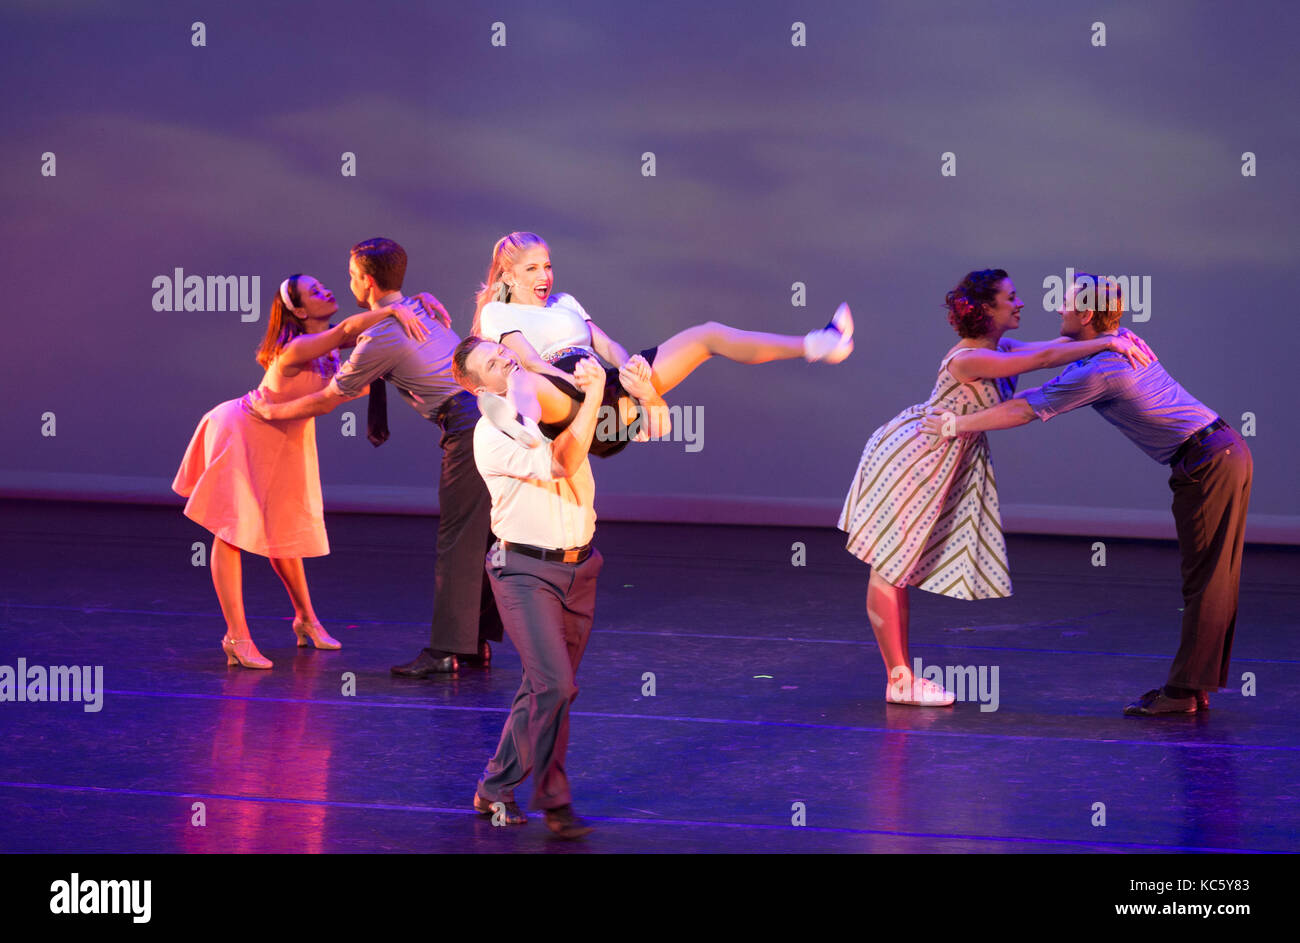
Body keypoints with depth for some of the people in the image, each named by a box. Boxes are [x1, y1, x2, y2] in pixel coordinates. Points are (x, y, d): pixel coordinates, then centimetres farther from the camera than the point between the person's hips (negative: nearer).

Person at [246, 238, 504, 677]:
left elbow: (327, 400, 4)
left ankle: (446, 649, -7)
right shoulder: (424, 310, 18)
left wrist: (272, 411, 17)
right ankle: (478, 641, 18)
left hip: (468, 429, -9)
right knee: (483, 538, 13)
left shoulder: (379, 338, -8)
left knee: (458, 542, -7)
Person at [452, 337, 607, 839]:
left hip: (579, 567, 6)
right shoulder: (491, 435, -12)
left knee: (547, 687, 10)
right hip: (527, 570, -6)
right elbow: (561, 464, -22)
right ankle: (553, 799, -3)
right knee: (555, 685, -16)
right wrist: (593, 393, -19)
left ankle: (495, 788, 22)